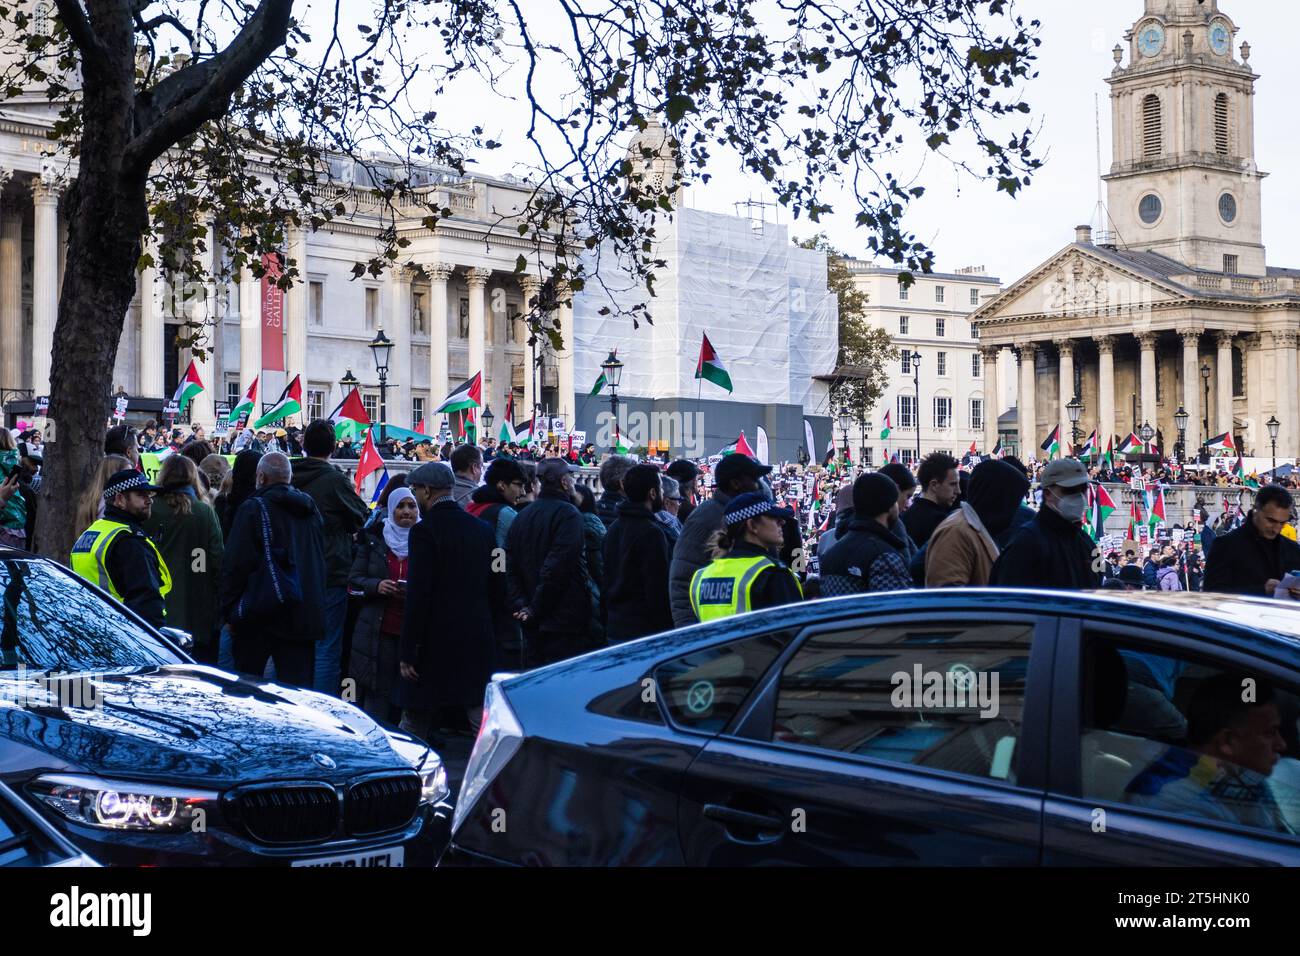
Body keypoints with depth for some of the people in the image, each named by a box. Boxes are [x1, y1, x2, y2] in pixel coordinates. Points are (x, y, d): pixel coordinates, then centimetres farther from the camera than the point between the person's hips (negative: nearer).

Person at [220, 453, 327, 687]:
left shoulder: (253, 508, -7)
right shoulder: (310, 509, 12)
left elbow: (235, 565, -10)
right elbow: (322, 564, 19)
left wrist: (228, 612, -4)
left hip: (259, 615, -5)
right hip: (304, 617, 5)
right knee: (298, 687, 2)